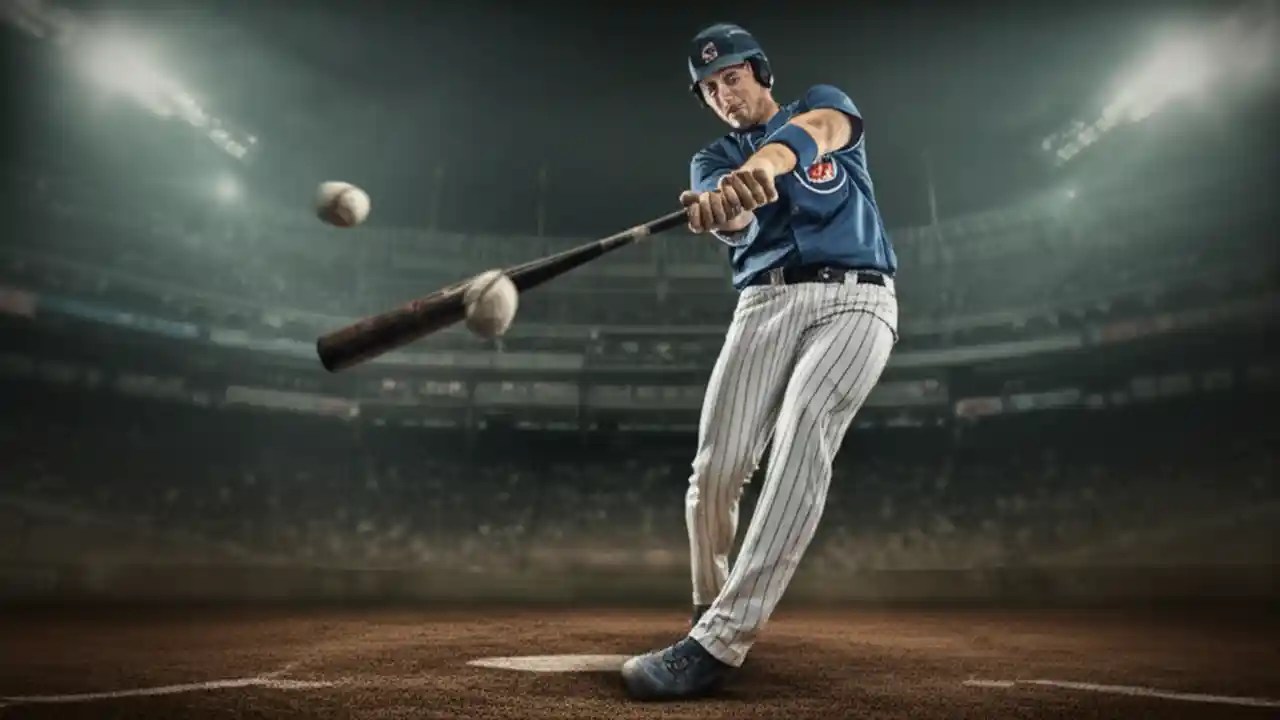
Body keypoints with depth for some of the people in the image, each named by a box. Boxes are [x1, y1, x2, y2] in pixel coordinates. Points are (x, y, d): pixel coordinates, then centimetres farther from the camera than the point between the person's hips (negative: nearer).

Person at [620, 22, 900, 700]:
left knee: (802, 440, -26)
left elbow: (815, 129, -16)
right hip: (766, 304, 3)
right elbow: (735, 220, -9)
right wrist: (717, 208, -37)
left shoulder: (824, 103, 13)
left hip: (856, 298, -2)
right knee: (715, 467, -11)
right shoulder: (713, 160, 17)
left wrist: (765, 160, -41)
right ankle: (711, 608, 17)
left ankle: (718, 642, -29)